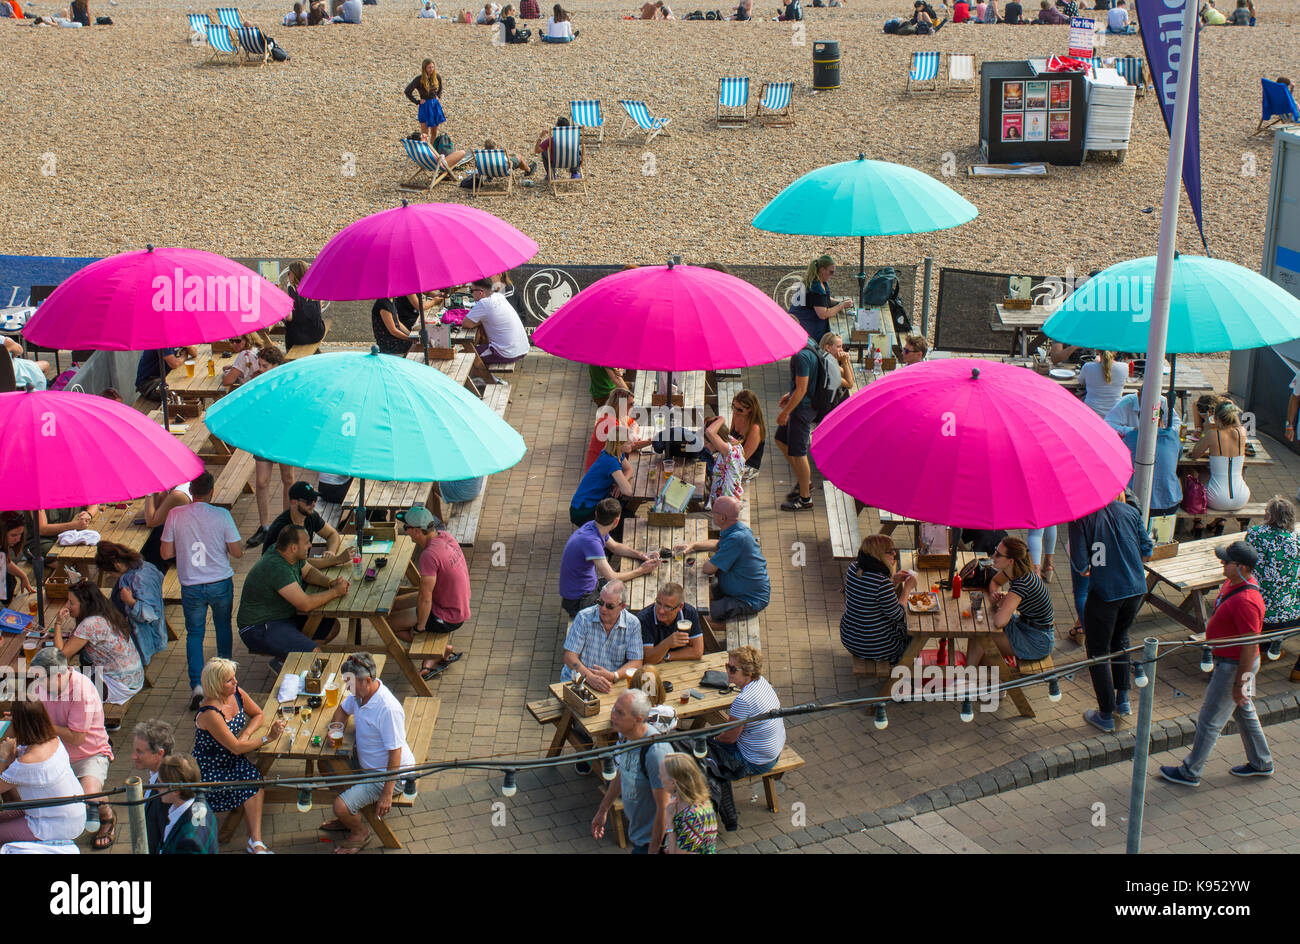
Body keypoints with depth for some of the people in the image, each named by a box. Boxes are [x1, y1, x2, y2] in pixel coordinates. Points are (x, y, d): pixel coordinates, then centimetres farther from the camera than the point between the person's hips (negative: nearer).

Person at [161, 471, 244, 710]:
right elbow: (237, 552, -9)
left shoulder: (175, 515, -9)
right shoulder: (221, 515, -12)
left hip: (191, 587, 0)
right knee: (223, 626, 24)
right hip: (221, 584, 0)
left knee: (194, 633, 10)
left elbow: (166, 553, -3)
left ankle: (196, 684, -6)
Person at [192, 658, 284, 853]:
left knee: (255, 780, -24)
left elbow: (257, 715, 12)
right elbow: (236, 748, -26)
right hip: (211, 769, -5)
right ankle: (256, 842, -12)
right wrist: (268, 738, -23)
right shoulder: (210, 714, -27)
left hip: (232, 762, 6)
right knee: (253, 782, -26)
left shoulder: (237, 693, -5)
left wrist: (246, 734, -7)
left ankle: (255, 842, -27)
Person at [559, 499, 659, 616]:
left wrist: (641, 555, 1)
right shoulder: (591, 541, -32)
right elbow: (612, 578, -30)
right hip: (578, 601, -9)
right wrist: (641, 571, -16)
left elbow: (615, 547, 17)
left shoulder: (594, 526, -4)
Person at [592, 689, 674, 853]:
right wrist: (603, 810, 22)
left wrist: (653, 850, -21)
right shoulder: (625, 736, -5)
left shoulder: (656, 753, -32)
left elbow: (664, 808, -27)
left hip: (654, 838, -8)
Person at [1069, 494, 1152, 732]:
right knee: (1120, 637, 28)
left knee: (1097, 650, 10)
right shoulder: (1130, 511, 1)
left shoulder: (1081, 517, -11)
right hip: (1136, 588, 5)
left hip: (1105, 591, -5)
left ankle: (1106, 716, 14)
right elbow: (1147, 552, 4)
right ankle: (1123, 700, 31)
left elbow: (1080, 563, -15)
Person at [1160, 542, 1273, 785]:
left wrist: (1239, 683, -22)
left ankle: (1190, 772, 17)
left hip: (1236, 666, -10)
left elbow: (1251, 646, -28)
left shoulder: (1245, 601, -33)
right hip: (1226, 660, 10)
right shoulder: (1234, 583, -1)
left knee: (1209, 720, 3)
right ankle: (1261, 763, 41)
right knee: (1243, 711, 24)